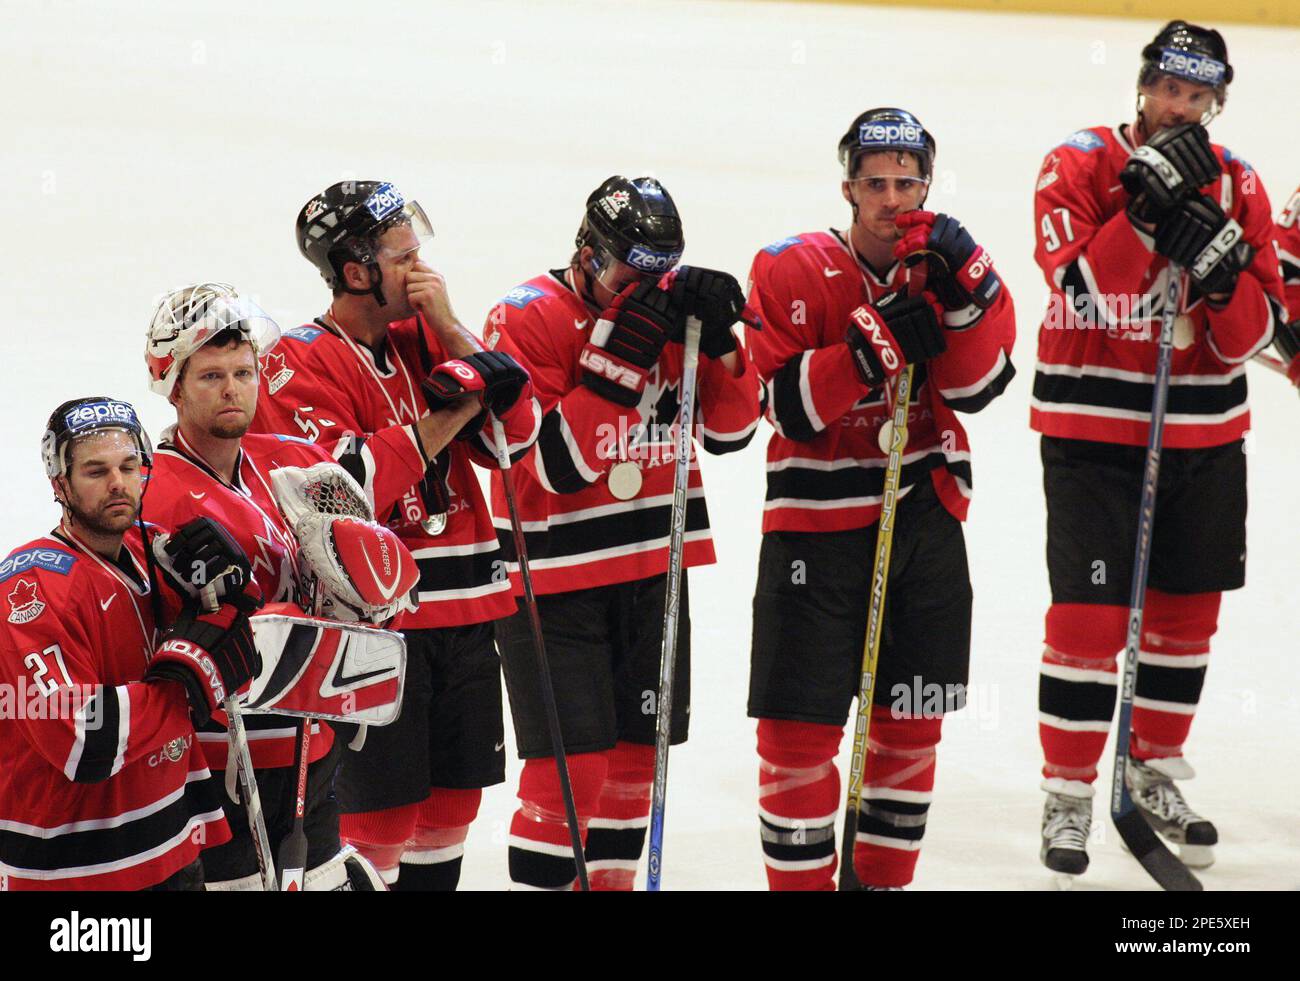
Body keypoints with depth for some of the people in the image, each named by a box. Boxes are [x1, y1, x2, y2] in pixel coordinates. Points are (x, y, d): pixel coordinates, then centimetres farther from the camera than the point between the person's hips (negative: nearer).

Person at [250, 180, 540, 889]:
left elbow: (515, 434, 2)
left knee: (451, 801, 14)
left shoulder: (424, 339, 12)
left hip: (463, 616, 7)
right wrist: (451, 411, -17)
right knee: (381, 812, -7)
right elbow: (345, 490, -21)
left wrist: (448, 329, -6)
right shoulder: (301, 364, -9)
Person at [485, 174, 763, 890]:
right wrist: (617, 357, -27)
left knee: (636, 753, 14)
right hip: (554, 579, -6)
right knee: (571, 769, -10)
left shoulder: (669, 307, 4)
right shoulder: (526, 319, -14)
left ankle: (610, 880, 28)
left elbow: (729, 430, 5)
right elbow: (558, 463, -21)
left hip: (652, 570, 6)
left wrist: (715, 340, -11)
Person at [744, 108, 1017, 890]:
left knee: (911, 724, 12)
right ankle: (801, 880, 7)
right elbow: (791, 408, -16)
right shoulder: (792, 272, -8)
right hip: (817, 520, -4)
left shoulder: (943, 262, 3)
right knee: (801, 730, -5)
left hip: (925, 519, 4)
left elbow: (977, 388, -9)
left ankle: (884, 878, 27)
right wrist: (876, 343, -25)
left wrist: (964, 288, -22)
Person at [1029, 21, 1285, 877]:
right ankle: (1068, 795, 5)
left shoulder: (1238, 186, 3)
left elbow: (1253, 333, -1)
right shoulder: (1080, 165, -9)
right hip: (1091, 429, -5)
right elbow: (1083, 291, -23)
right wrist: (1148, 203, -29)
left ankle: (1157, 775, 31)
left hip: (1205, 436, 5)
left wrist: (1222, 271, -21)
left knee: (1188, 612, 13)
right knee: (1090, 617, -7)